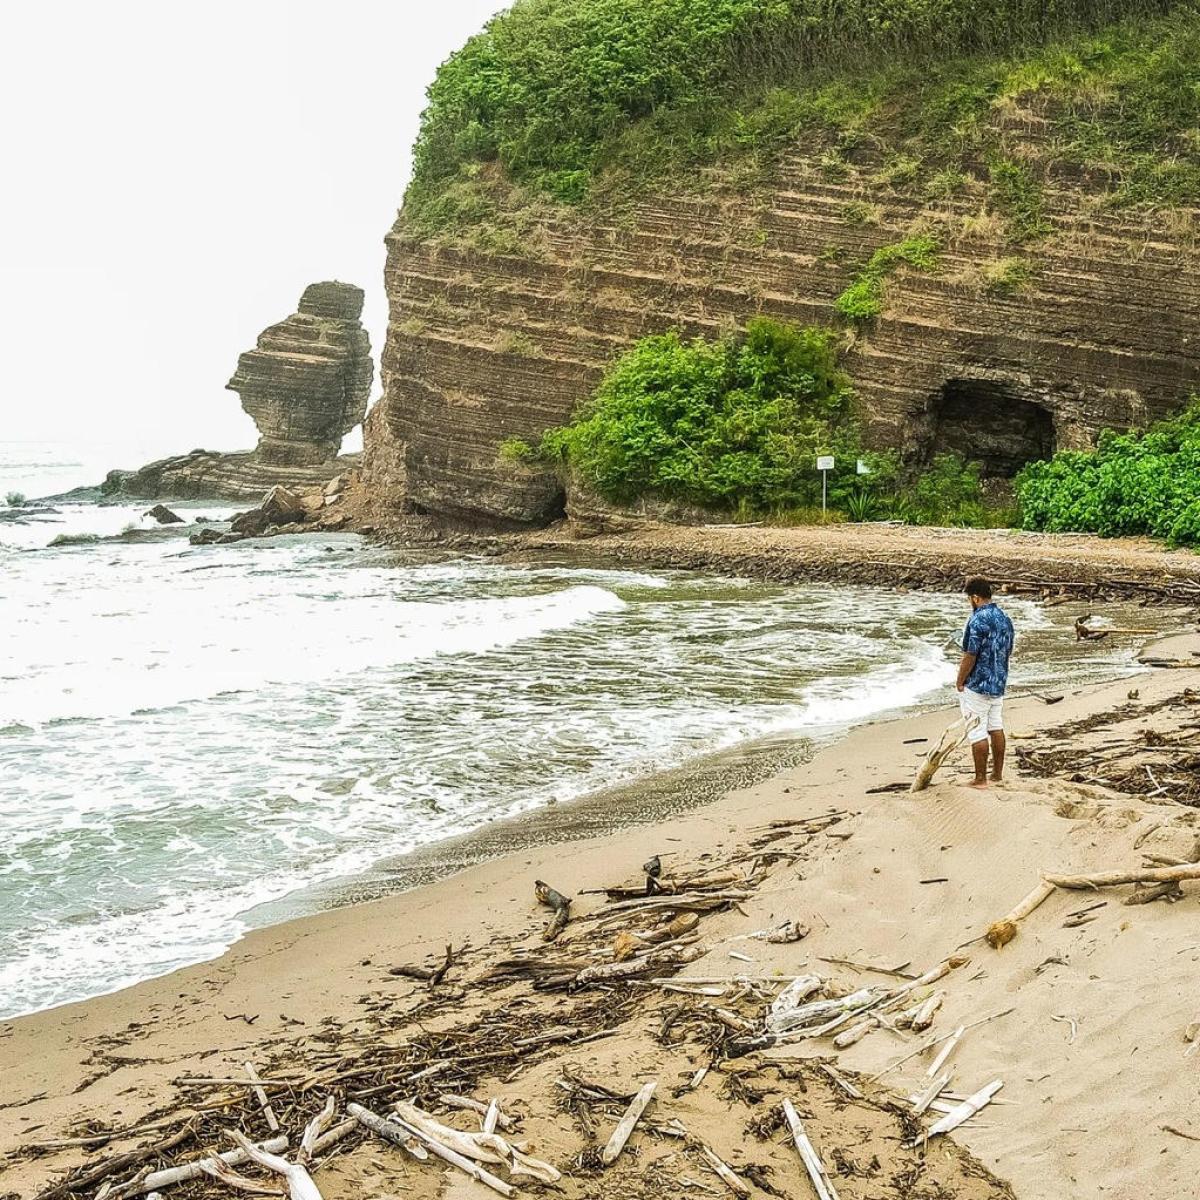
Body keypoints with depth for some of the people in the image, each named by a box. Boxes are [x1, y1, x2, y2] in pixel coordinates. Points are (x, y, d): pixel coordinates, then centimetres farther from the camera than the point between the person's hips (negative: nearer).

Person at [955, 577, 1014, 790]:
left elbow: (970, 655, -20)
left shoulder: (978, 620, -20)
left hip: (977, 685, -9)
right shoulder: (1004, 618, 7)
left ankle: (980, 779, 1)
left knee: (977, 732, -2)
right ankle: (998, 774, 21)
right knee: (996, 727, 15)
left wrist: (959, 682, -9)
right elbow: (1008, 650, 14)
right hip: (999, 684, 9)